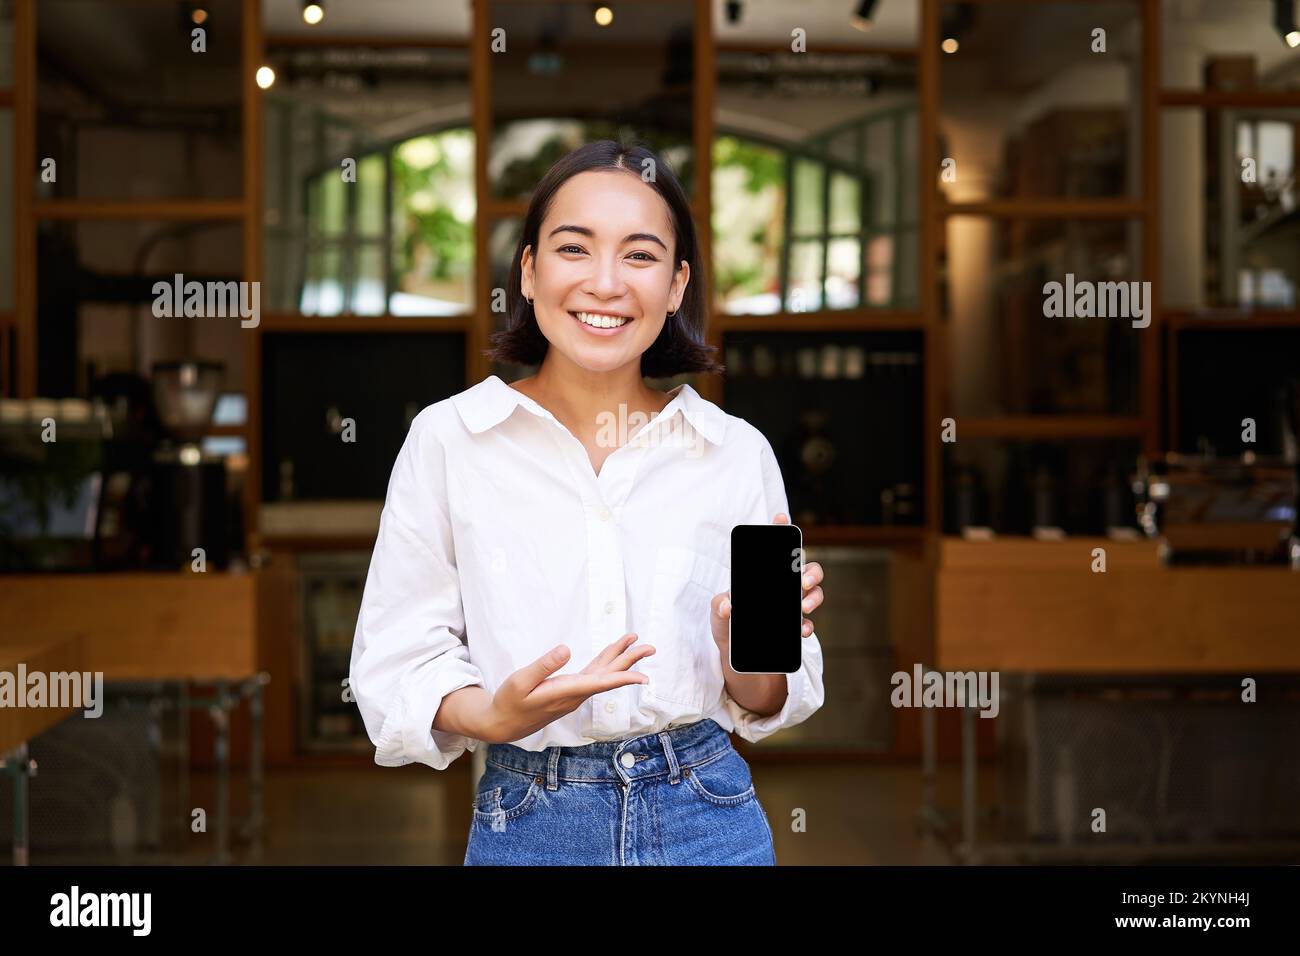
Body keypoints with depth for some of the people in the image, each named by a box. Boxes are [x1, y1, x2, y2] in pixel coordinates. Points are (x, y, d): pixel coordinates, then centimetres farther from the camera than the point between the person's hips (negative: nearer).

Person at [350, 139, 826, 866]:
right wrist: (493, 715, -24)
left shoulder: (739, 452, -1)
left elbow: (768, 707, 4)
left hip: (712, 821, 1)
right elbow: (395, 666, -6)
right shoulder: (447, 439, -6)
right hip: (528, 828, -1)